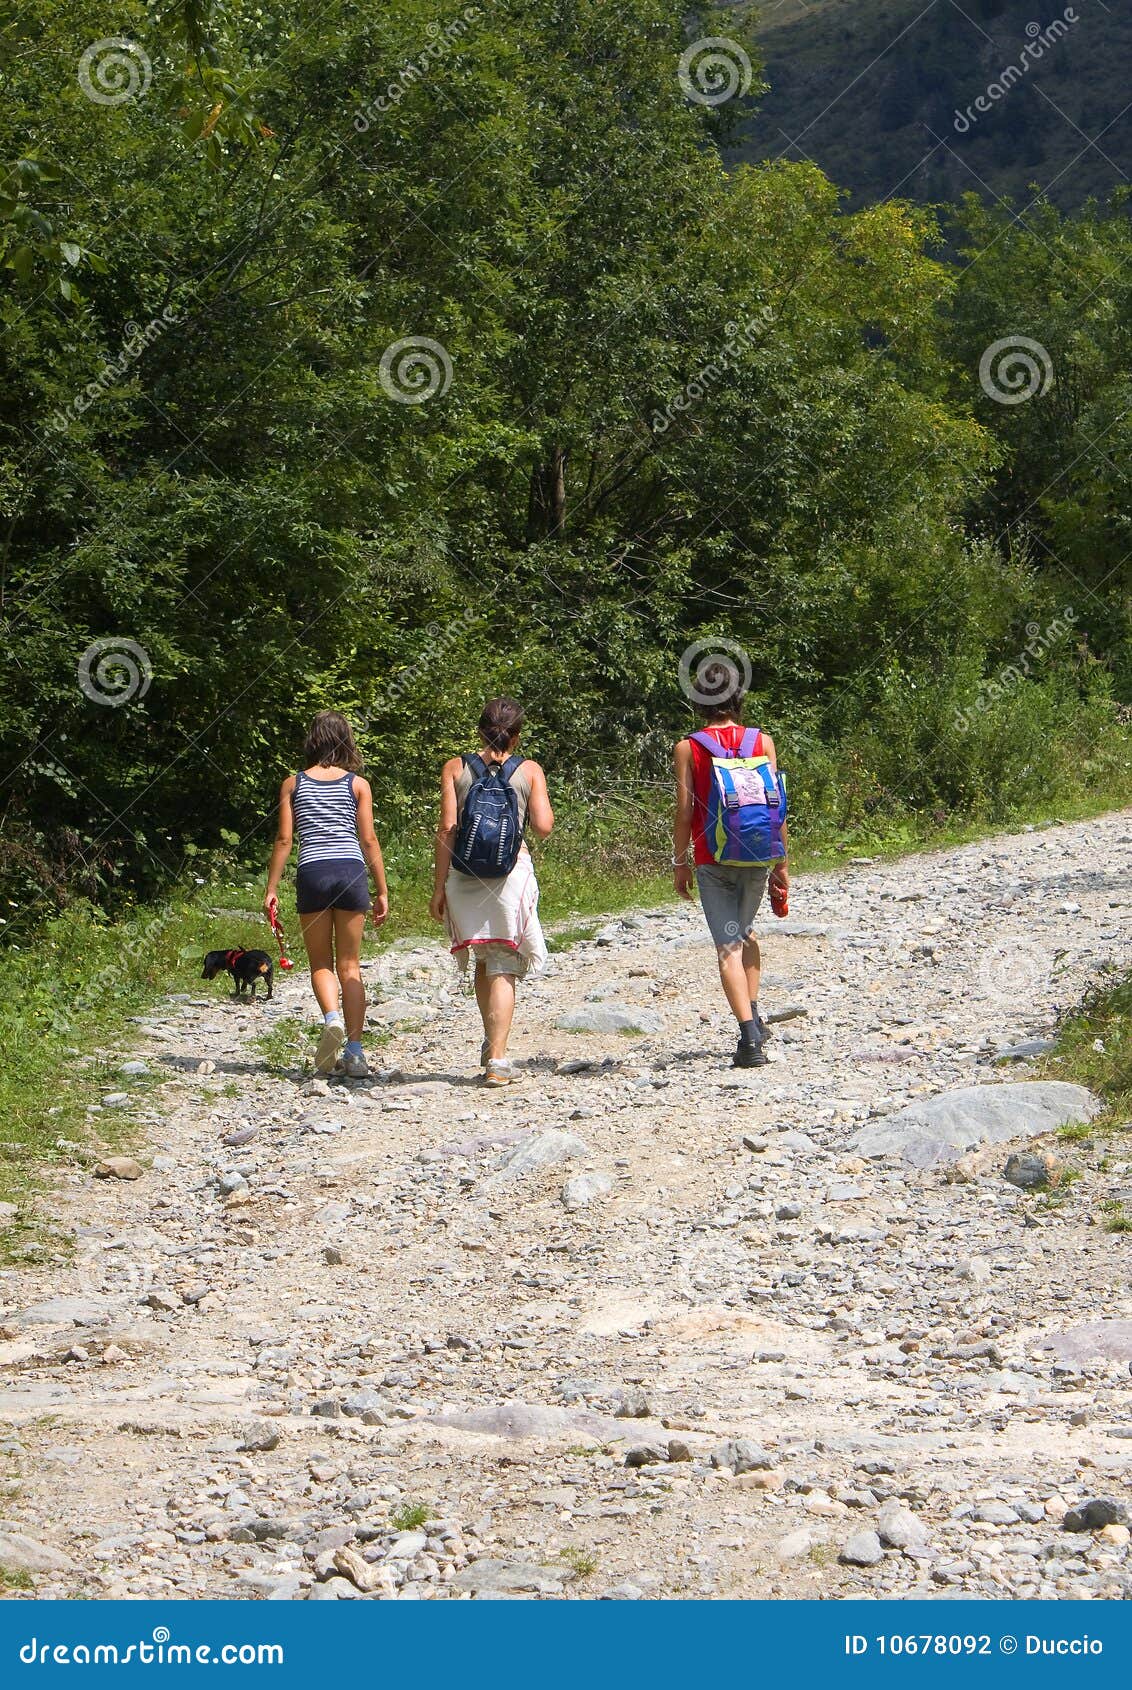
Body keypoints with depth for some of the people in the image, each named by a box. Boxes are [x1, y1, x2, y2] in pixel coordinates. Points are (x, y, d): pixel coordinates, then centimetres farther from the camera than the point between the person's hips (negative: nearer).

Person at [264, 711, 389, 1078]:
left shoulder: (293, 784, 6)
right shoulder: (357, 784, 5)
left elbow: (284, 838, 2)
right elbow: (369, 840, 3)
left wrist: (272, 888, 5)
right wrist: (382, 891, 9)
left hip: (312, 872, 0)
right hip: (350, 871, 0)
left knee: (321, 963, 10)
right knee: (349, 965, 6)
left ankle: (332, 1018, -19)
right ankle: (354, 1051, 0)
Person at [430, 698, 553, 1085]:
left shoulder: (455, 768, 4)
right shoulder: (529, 770, 2)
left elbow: (446, 829, -2)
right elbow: (543, 827, -4)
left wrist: (438, 887, 0)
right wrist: (543, 804, 18)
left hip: (465, 876, 2)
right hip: (512, 872, -2)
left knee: (484, 962, 22)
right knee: (503, 969, 0)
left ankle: (490, 1045, 24)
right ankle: (497, 1058, -9)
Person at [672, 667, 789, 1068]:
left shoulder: (687, 749, -5)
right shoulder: (762, 742, 0)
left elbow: (685, 812, -6)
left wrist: (679, 862, 5)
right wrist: (781, 861, 8)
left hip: (712, 861, -3)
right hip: (756, 856, 3)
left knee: (728, 946, -2)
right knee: (746, 932, 26)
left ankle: (750, 1037, -13)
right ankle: (754, 1017, 22)